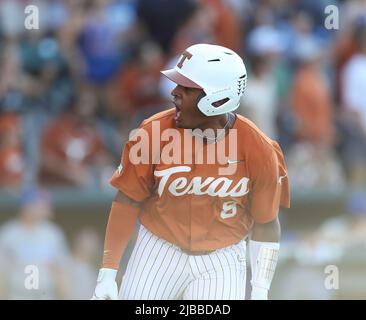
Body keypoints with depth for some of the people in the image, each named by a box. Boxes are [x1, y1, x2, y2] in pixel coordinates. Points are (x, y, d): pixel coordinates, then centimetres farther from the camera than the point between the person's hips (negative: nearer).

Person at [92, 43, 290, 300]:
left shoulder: (259, 151, -15)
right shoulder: (154, 133, -14)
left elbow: (266, 223, -3)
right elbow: (127, 202, -6)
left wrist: (260, 292, -6)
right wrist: (107, 272, -8)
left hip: (221, 260, -1)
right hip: (159, 250, 1)